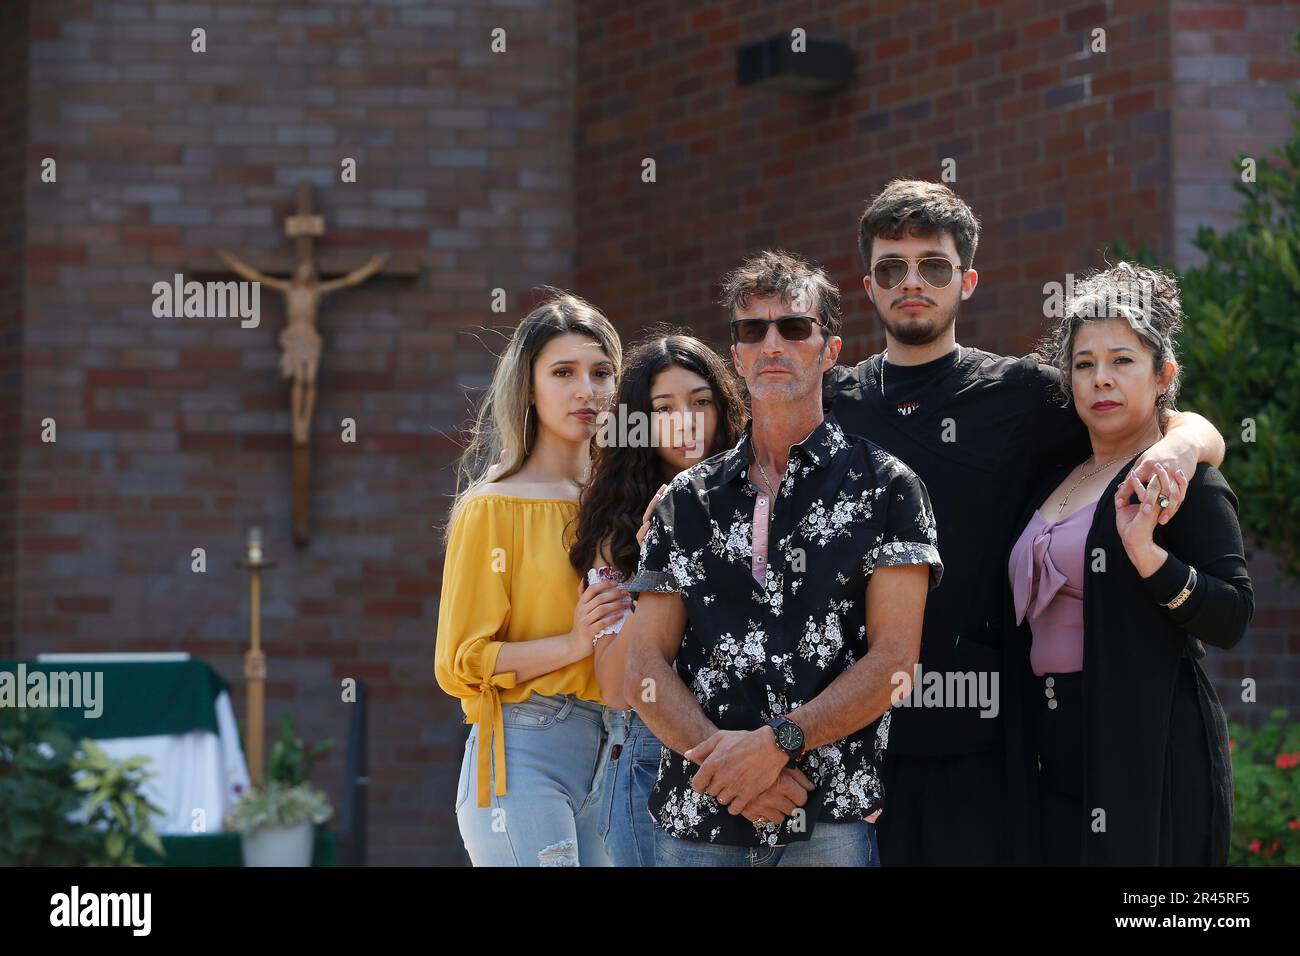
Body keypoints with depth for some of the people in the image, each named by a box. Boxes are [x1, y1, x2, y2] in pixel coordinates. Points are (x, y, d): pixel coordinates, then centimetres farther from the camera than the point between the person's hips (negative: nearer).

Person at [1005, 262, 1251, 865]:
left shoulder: (1180, 481, -6)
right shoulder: (1057, 482, 14)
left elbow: (1232, 619, -17)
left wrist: (1146, 552, -28)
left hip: (1148, 753, -7)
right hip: (1059, 751, 7)